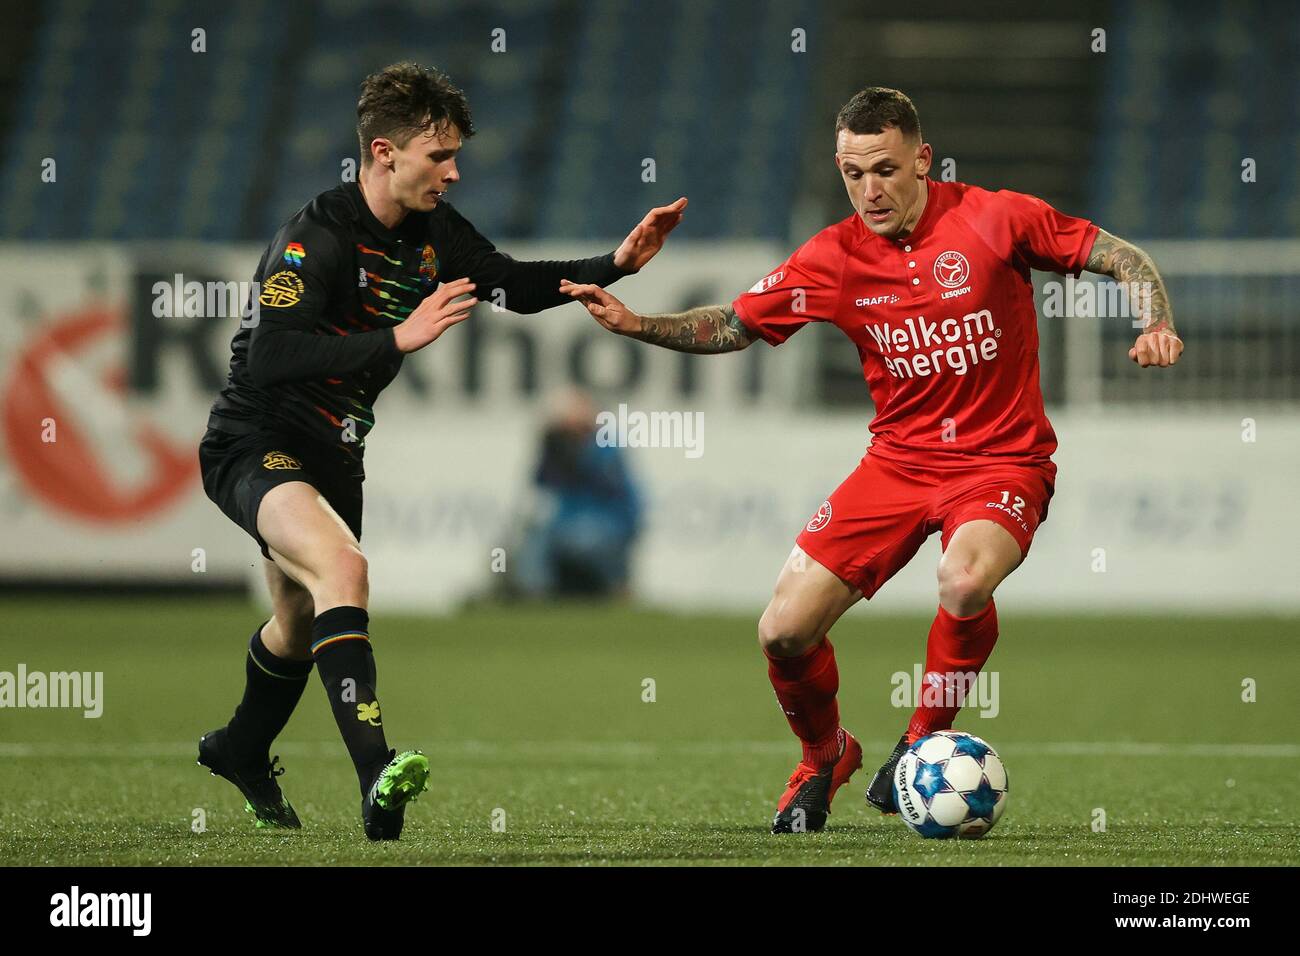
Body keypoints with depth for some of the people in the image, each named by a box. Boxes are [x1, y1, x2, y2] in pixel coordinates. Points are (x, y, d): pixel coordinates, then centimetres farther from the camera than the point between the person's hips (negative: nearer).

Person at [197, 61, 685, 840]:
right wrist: (398, 338, -41)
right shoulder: (314, 239, -25)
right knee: (341, 567, -34)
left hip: (331, 454, 9)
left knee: (301, 625, 25)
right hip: (255, 445, -9)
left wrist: (616, 264, -2)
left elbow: (515, 285, 12)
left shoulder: (435, 231, -1)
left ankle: (241, 750, 54)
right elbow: (269, 358, -36)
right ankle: (377, 776, -44)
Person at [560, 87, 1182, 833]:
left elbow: (1126, 260, -2)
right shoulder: (834, 259, -1)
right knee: (784, 632, -7)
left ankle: (927, 740, -7)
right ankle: (825, 758, 26)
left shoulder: (996, 219, -10)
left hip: (1002, 459, -4)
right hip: (899, 458, 4)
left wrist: (1156, 325, -21)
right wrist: (635, 324, -6)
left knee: (965, 583, -36)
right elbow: (734, 326, 8)